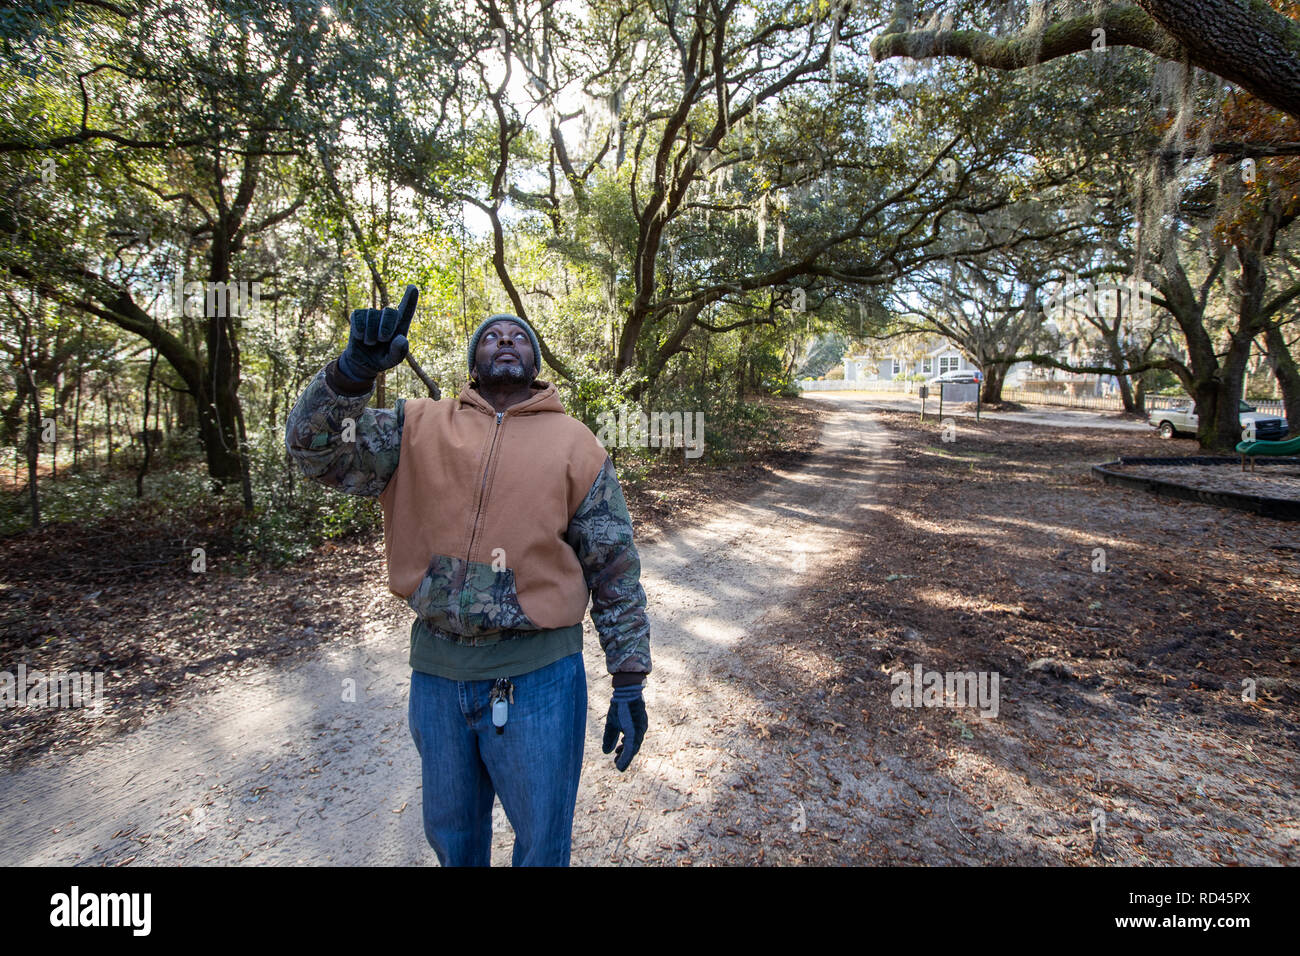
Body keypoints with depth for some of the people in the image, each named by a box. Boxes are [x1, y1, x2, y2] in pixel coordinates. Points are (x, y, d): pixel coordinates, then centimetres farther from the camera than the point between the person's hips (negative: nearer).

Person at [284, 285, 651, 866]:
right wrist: (354, 371, -25)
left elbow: (616, 570, -2)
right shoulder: (420, 427, 3)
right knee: (450, 832, 26)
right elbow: (317, 450, -7)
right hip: (436, 670, 2)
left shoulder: (575, 445, -3)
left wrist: (629, 682, -3)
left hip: (538, 677, -2)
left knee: (542, 841, 18)